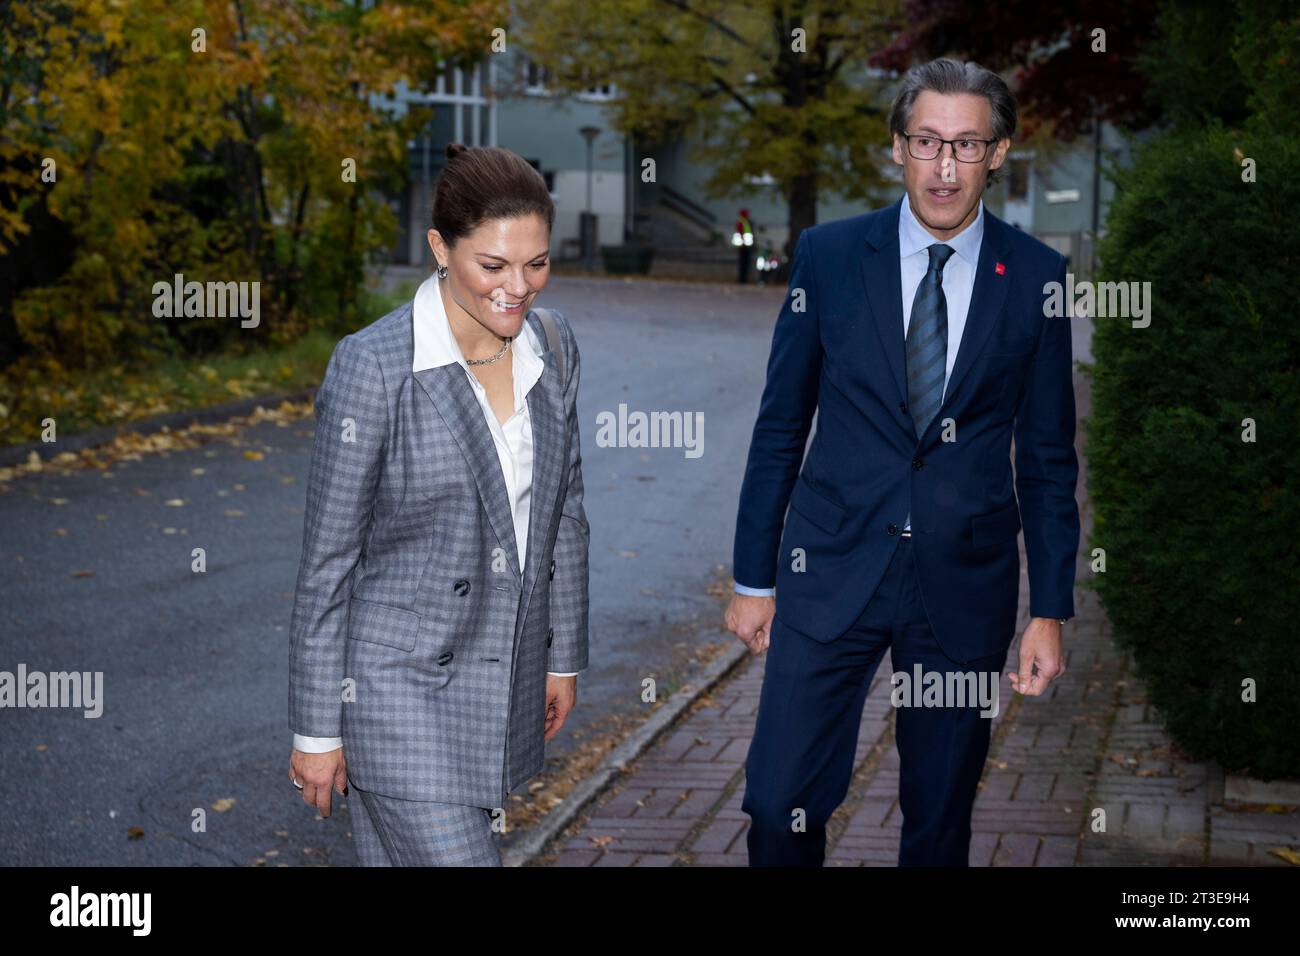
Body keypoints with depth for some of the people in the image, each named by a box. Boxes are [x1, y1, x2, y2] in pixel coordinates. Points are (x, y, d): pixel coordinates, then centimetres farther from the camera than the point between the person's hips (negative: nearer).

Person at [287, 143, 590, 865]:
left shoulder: (552, 347, 1)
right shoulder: (374, 366, -17)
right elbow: (329, 558, -12)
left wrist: (564, 656, 17)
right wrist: (317, 729, -9)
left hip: (504, 684, 6)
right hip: (400, 684, -6)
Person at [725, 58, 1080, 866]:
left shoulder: (1036, 276, -1)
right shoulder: (830, 254, -1)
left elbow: (1049, 456, 4)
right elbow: (780, 426, 4)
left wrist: (1051, 611, 1)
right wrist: (755, 578, 4)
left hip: (967, 583, 0)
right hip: (834, 570, 0)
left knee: (941, 815, 10)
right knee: (780, 804, -5)